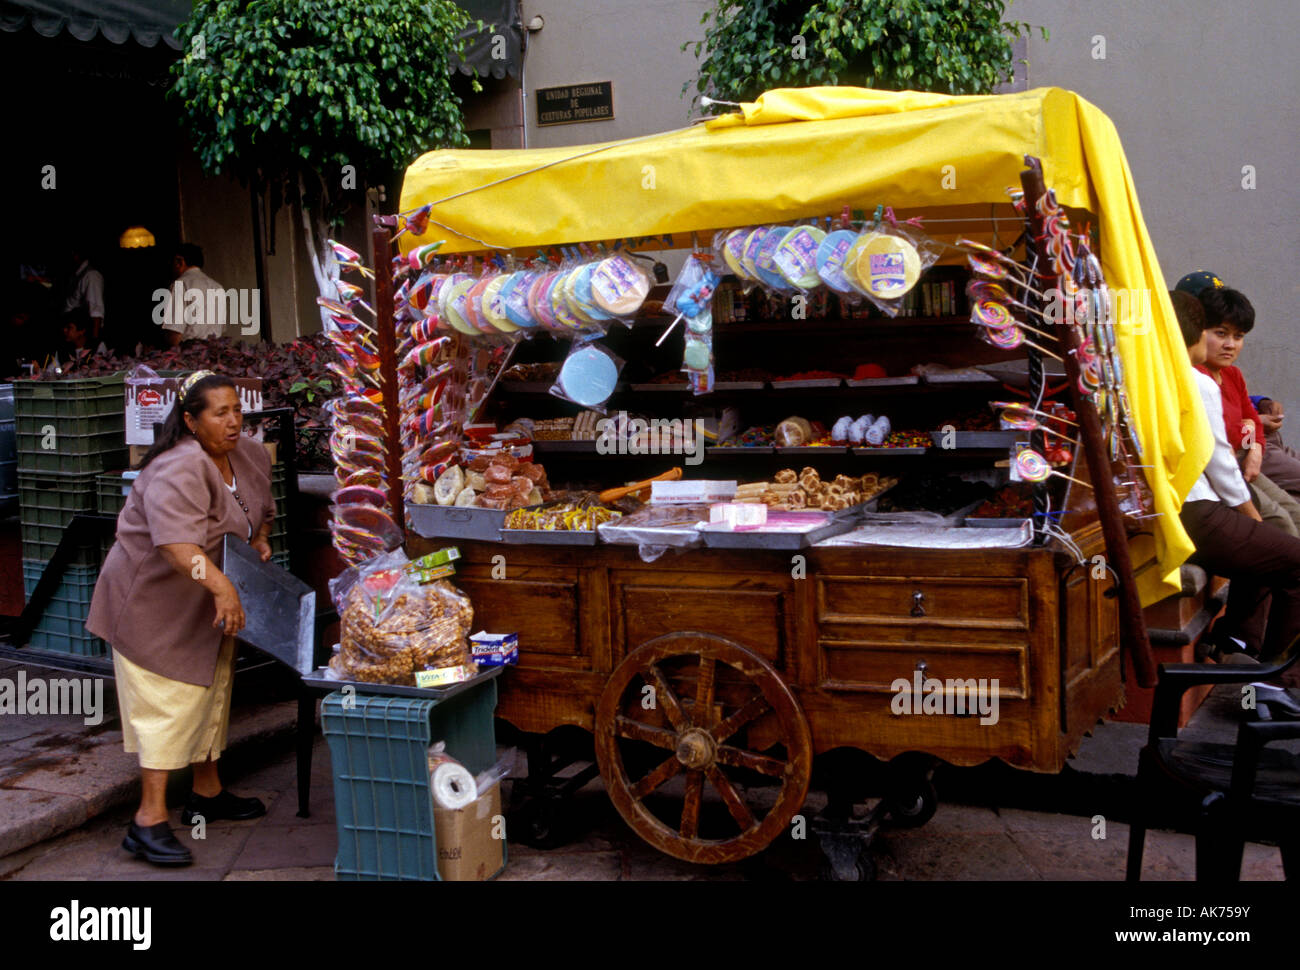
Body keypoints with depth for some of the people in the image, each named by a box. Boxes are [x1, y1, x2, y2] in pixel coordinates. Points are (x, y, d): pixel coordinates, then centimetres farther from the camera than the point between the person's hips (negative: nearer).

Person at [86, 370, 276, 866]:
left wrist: (260, 543, 3)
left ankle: (207, 792, 33)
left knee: (210, 691, 18)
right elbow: (177, 544, -42)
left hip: (208, 603, 9)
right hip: (154, 598, -9)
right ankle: (149, 819, -10)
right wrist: (221, 586, -53)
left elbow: (261, 512, 21)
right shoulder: (179, 471, -28)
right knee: (165, 701, -11)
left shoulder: (252, 456, 1)